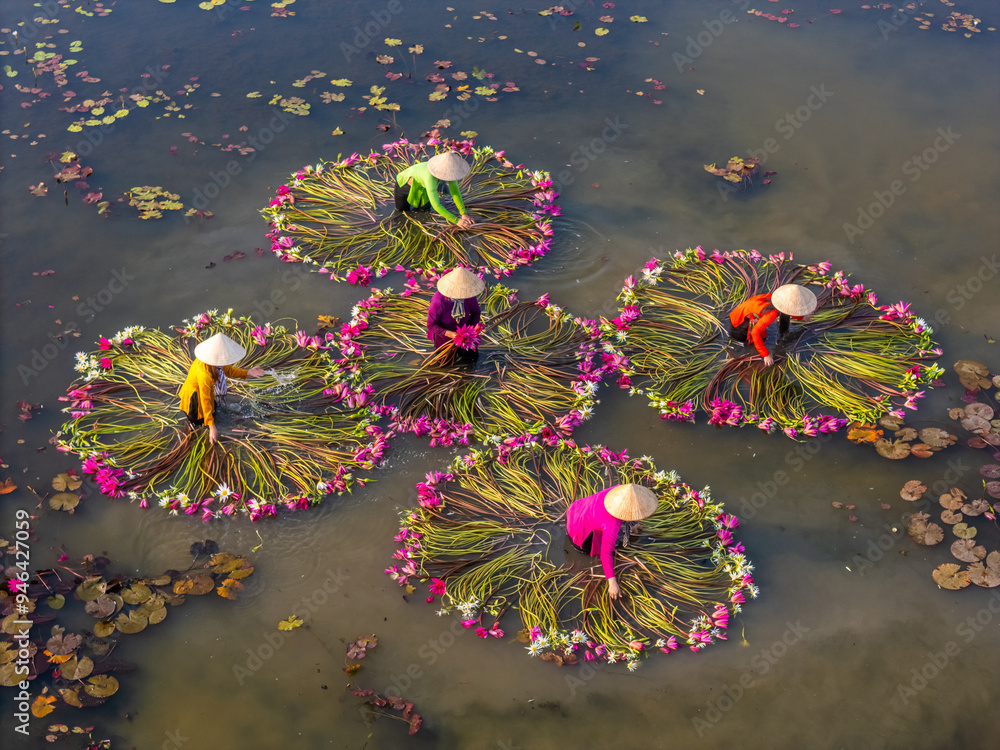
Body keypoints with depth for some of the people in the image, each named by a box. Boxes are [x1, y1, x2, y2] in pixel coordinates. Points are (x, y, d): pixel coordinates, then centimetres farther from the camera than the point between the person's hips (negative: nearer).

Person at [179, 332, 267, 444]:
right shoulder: (204, 374, -44)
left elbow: (228, 370, -3)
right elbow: (205, 401, -36)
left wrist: (247, 372, -18)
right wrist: (212, 426, -32)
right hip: (194, 395, -7)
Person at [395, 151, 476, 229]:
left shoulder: (448, 168, -30)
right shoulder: (430, 177, -48)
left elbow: (455, 192, -22)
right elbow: (436, 205, -47)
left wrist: (464, 214, -30)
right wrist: (457, 221, -48)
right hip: (405, 183, -5)